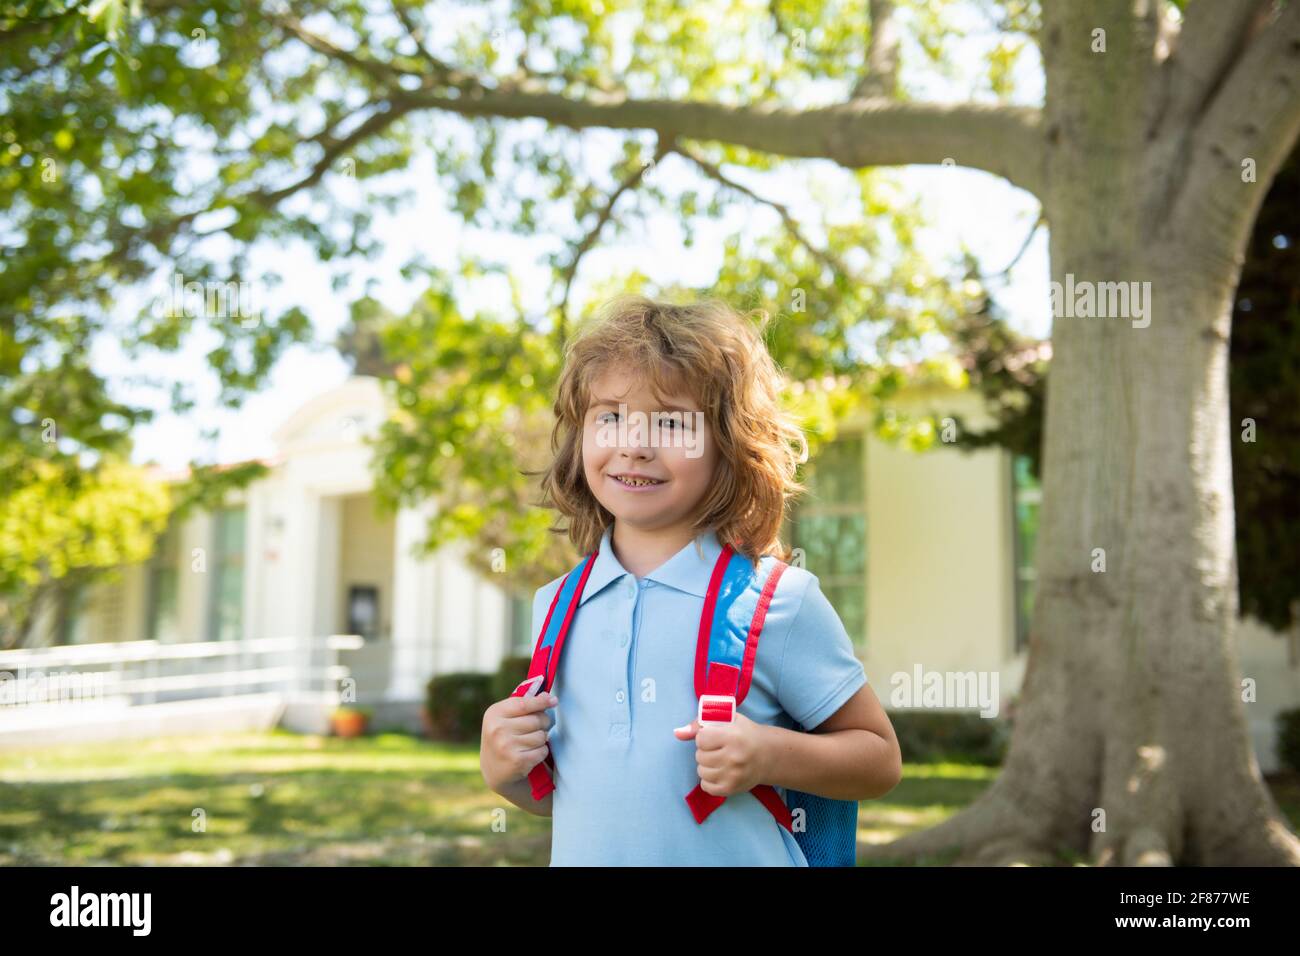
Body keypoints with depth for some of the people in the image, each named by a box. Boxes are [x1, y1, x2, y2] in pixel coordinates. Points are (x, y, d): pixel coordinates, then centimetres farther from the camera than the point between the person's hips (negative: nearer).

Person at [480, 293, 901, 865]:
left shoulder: (777, 600, -13)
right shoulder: (555, 607, -1)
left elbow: (879, 761, -6)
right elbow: (562, 792, 11)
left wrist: (771, 756, -21)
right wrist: (505, 774, -8)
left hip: (738, 855, -3)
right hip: (582, 856, 4)